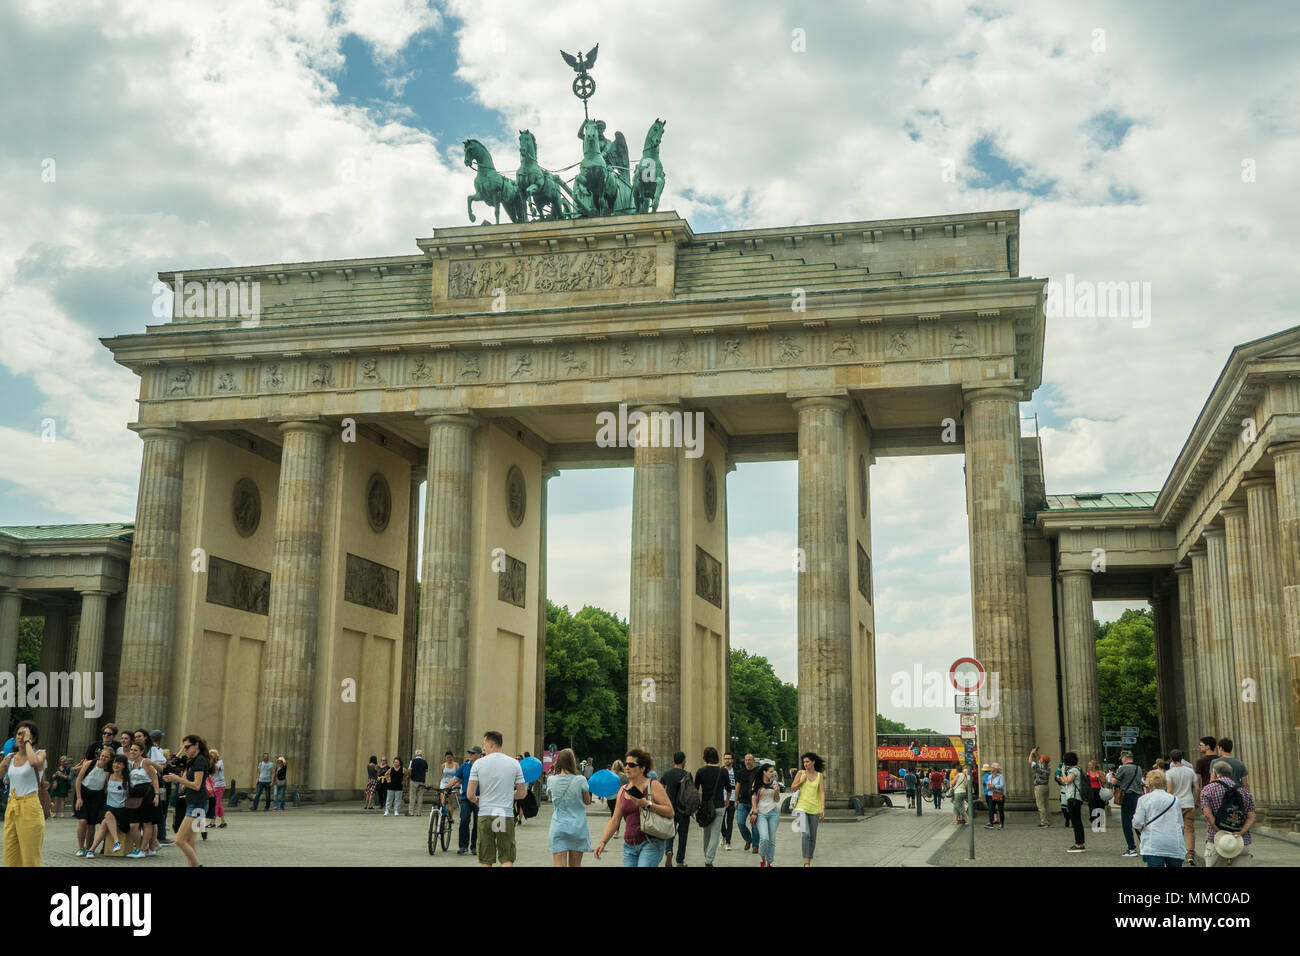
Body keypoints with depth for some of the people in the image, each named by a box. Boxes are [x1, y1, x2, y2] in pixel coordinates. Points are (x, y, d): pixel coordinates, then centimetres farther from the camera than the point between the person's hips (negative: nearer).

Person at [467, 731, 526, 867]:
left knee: (485, 861, 9)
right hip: (506, 816, 0)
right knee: (507, 859, 4)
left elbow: (470, 795, -5)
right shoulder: (514, 763, 2)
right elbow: (522, 793, 6)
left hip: (485, 815, 0)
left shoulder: (479, 763, -2)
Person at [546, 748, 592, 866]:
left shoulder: (551, 780, -4)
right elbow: (587, 801, 3)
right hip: (578, 827, 0)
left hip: (558, 827, 0)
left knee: (559, 865, -4)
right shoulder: (580, 780, -9)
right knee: (575, 865, 13)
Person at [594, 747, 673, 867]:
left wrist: (647, 804, -20)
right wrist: (603, 842, 8)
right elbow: (615, 820, 16)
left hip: (651, 843, -6)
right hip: (629, 846, 6)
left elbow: (670, 812, -12)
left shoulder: (653, 785, -4)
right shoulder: (623, 790, 13)